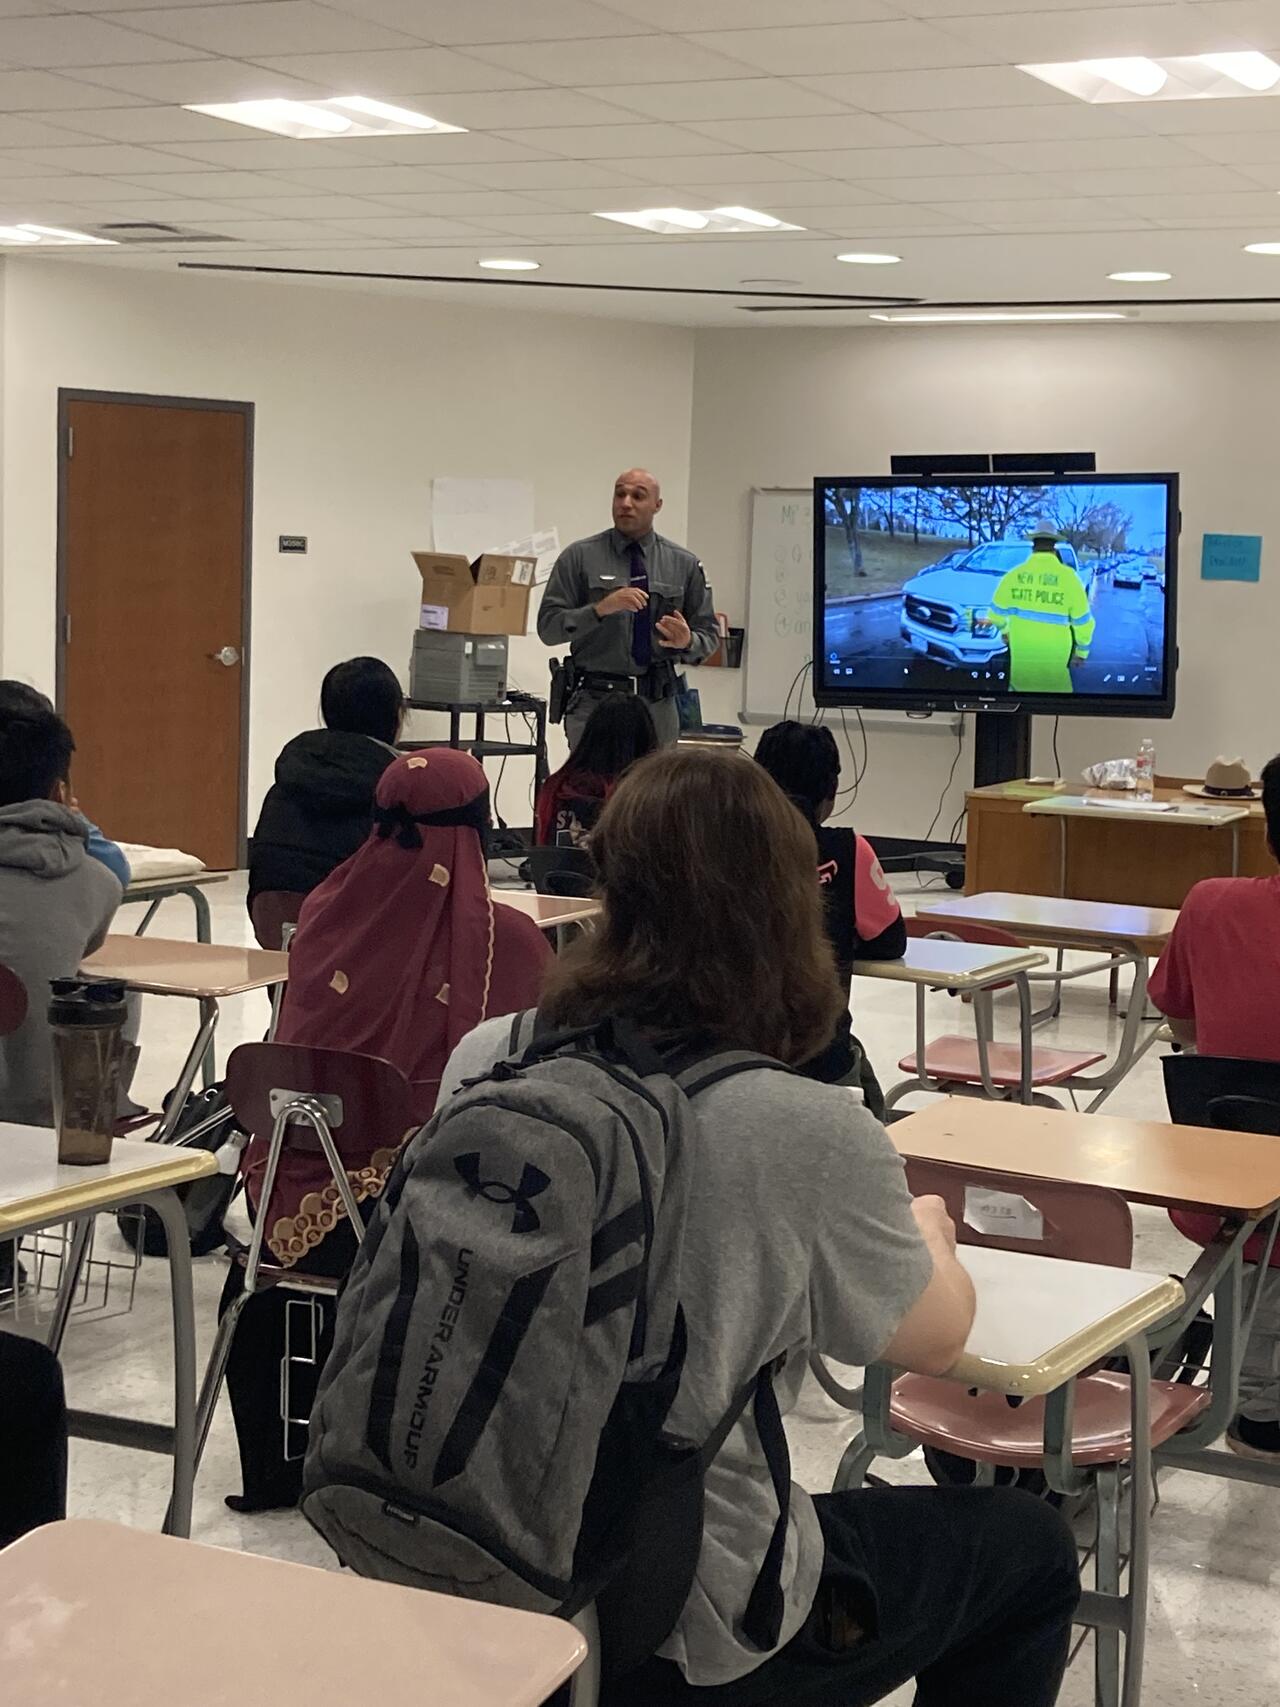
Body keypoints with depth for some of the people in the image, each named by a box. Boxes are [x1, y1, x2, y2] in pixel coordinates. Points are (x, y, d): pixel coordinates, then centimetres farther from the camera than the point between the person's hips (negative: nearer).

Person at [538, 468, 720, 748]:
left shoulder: (684, 564, 9)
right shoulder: (580, 557, 1)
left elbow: (709, 634, 10)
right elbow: (548, 627, -6)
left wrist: (687, 641, -13)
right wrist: (600, 609, -21)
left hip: (658, 705, 2)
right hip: (596, 702, -2)